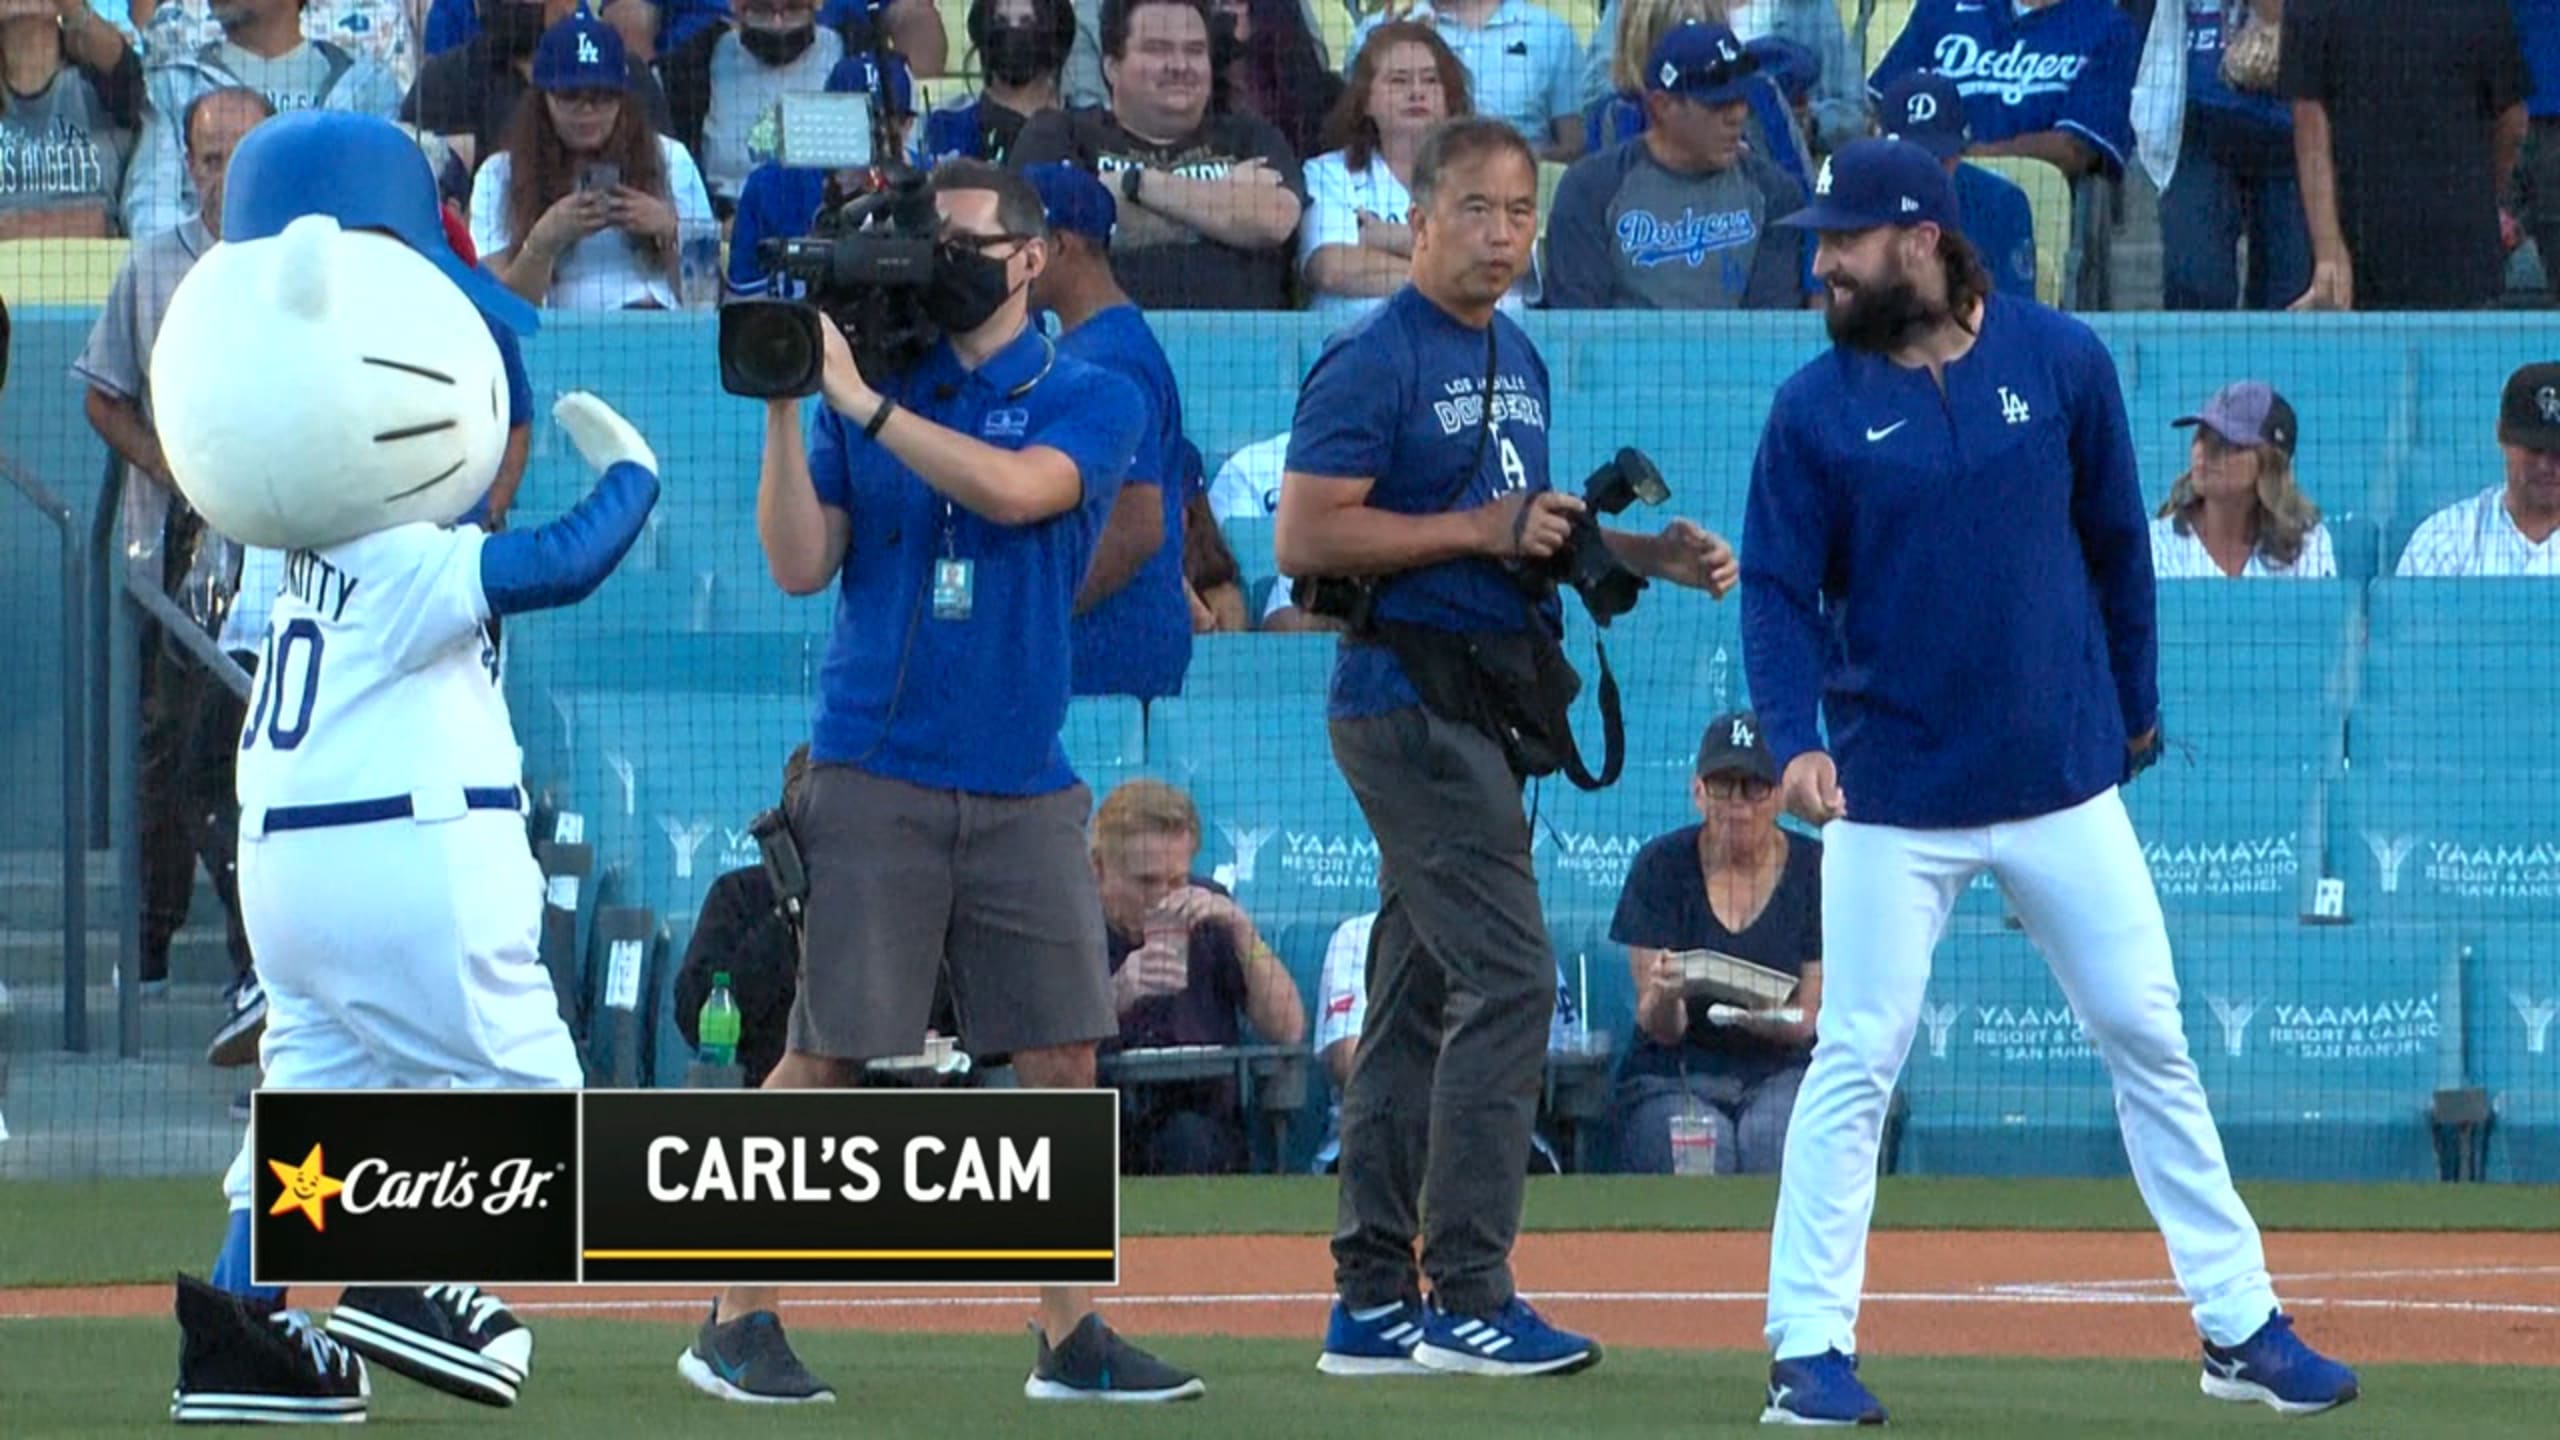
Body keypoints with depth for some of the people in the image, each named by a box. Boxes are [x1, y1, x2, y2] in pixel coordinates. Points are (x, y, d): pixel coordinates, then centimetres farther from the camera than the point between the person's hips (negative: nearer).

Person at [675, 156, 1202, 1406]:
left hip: (1025, 791, 1)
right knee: (823, 1061, -5)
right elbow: (800, 564, 1)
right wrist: (782, 411, -8)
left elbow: (1016, 488, -15)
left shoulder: (1092, 401, 5)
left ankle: (1071, 1339, 8)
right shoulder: (870, 388, 9)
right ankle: (734, 1325, 1)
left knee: (1060, 1062, 0)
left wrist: (859, 402, -14)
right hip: (874, 777, -1)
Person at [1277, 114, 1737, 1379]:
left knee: (1419, 997, 10)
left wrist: (1648, 555, 11)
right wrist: (1483, 530, -19)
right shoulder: (1373, 362, -11)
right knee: (1506, 977, -15)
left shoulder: (1517, 359, 16)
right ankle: (1468, 1299, -15)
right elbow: (1304, 537, -18)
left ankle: (1373, 1306, 13)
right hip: (1410, 697, -9)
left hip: (1483, 705, 9)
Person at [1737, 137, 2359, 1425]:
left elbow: (2114, 543, 9)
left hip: (2065, 784, 2)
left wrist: (2131, 709, 13)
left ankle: (2241, 1326, 12)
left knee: (2149, 1042, 5)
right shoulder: (1814, 411, -4)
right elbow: (1778, 592, -6)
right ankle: (1809, 1348, 5)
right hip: (1893, 798, -2)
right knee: (1855, 1062, -3)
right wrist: (1795, 740, -22)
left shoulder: (2062, 362, -1)